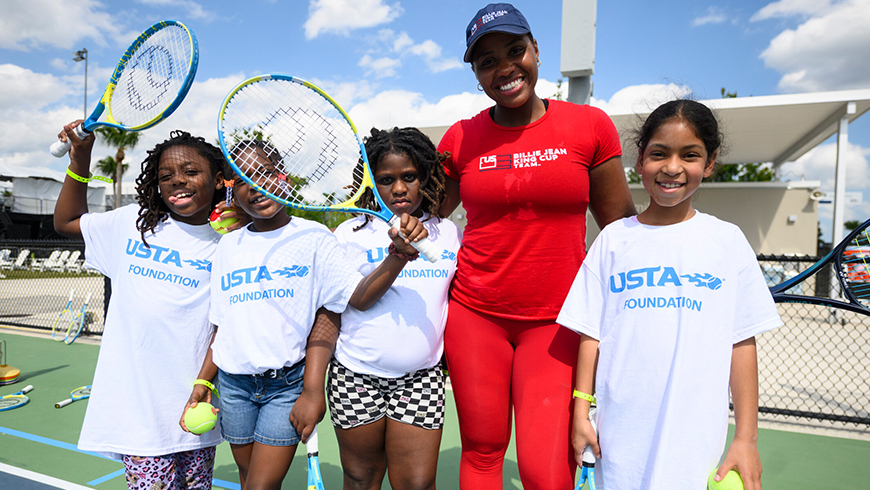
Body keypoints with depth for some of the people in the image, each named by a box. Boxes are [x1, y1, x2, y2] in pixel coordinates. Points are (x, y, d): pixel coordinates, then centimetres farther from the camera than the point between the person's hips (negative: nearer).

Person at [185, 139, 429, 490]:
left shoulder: (313, 236, -6)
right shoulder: (228, 245, 6)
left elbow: (359, 296, -17)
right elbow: (223, 326, 11)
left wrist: (399, 254, -33)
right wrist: (203, 382, 8)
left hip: (289, 383, -4)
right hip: (233, 383, 4)